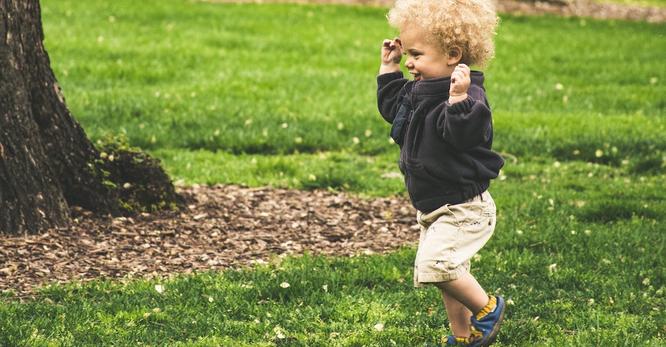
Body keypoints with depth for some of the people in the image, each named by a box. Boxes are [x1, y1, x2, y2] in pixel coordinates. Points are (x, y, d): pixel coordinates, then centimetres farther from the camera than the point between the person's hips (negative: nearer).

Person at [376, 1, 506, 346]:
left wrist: (459, 99, -50)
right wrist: (389, 68, 15)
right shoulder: (418, 91, 6)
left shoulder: (469, 96, -22)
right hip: (434, 208, 10)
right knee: (448, 275, 17)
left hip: (462, 208, -10)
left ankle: (487, 307, -5)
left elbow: (462, 135, -37)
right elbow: (391, 107, 24)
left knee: (435, 262, -25)